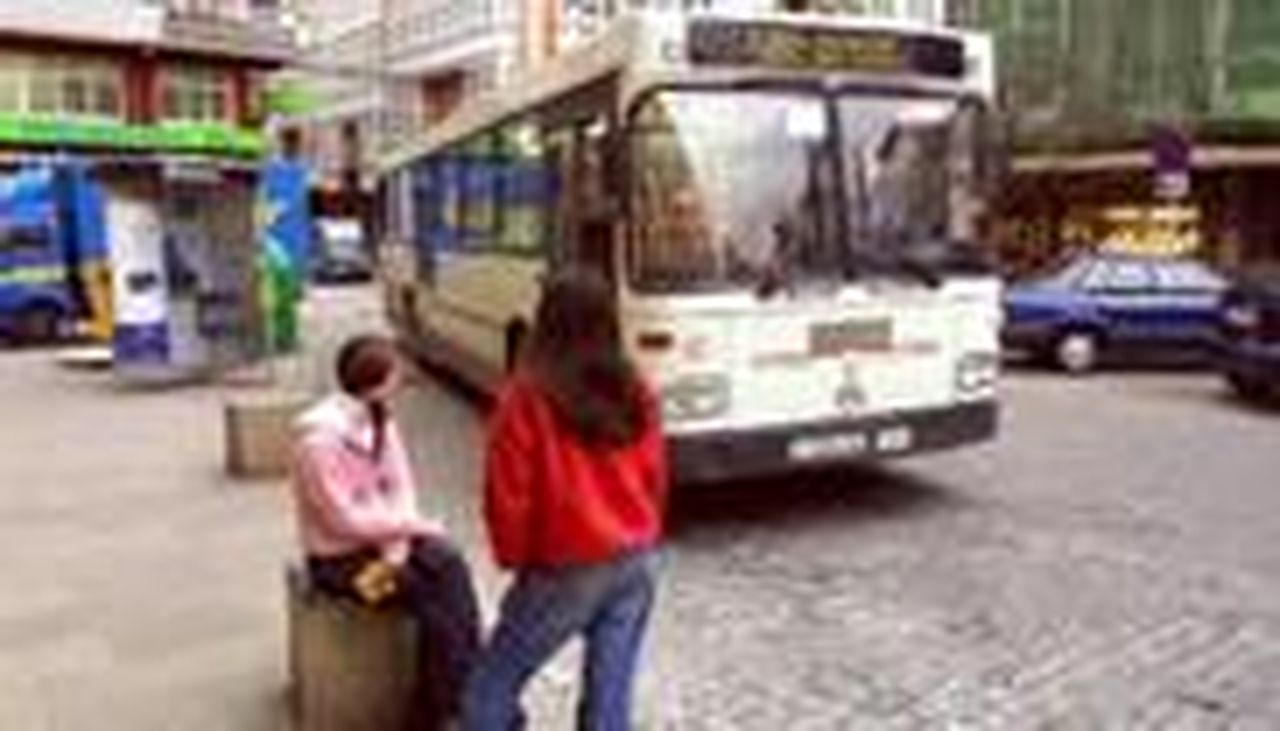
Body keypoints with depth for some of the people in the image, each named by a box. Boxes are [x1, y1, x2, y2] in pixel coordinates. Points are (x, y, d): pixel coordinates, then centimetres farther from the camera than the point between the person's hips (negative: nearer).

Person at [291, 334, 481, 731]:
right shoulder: (318, 444, -23)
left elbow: (402, 487, 0)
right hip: (339, 557, -6)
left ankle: (470, 692, -13)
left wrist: (398, 543, -16)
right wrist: (411, 525, -15)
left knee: (451, 567, -20)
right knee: (433, 600, -22)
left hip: (383, 540, 6)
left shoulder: (379, 421, 0)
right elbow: (345, 521, -22)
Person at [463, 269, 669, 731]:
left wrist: (515, 558, 6)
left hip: (567, 570, -5)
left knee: (493, 686, 11)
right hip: (638, 562, 5)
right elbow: (655, 480, 8)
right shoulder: (637, 394, -1)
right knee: (611, 691, 13)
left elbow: (509, 496, -12)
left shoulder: (527, 397, -16)